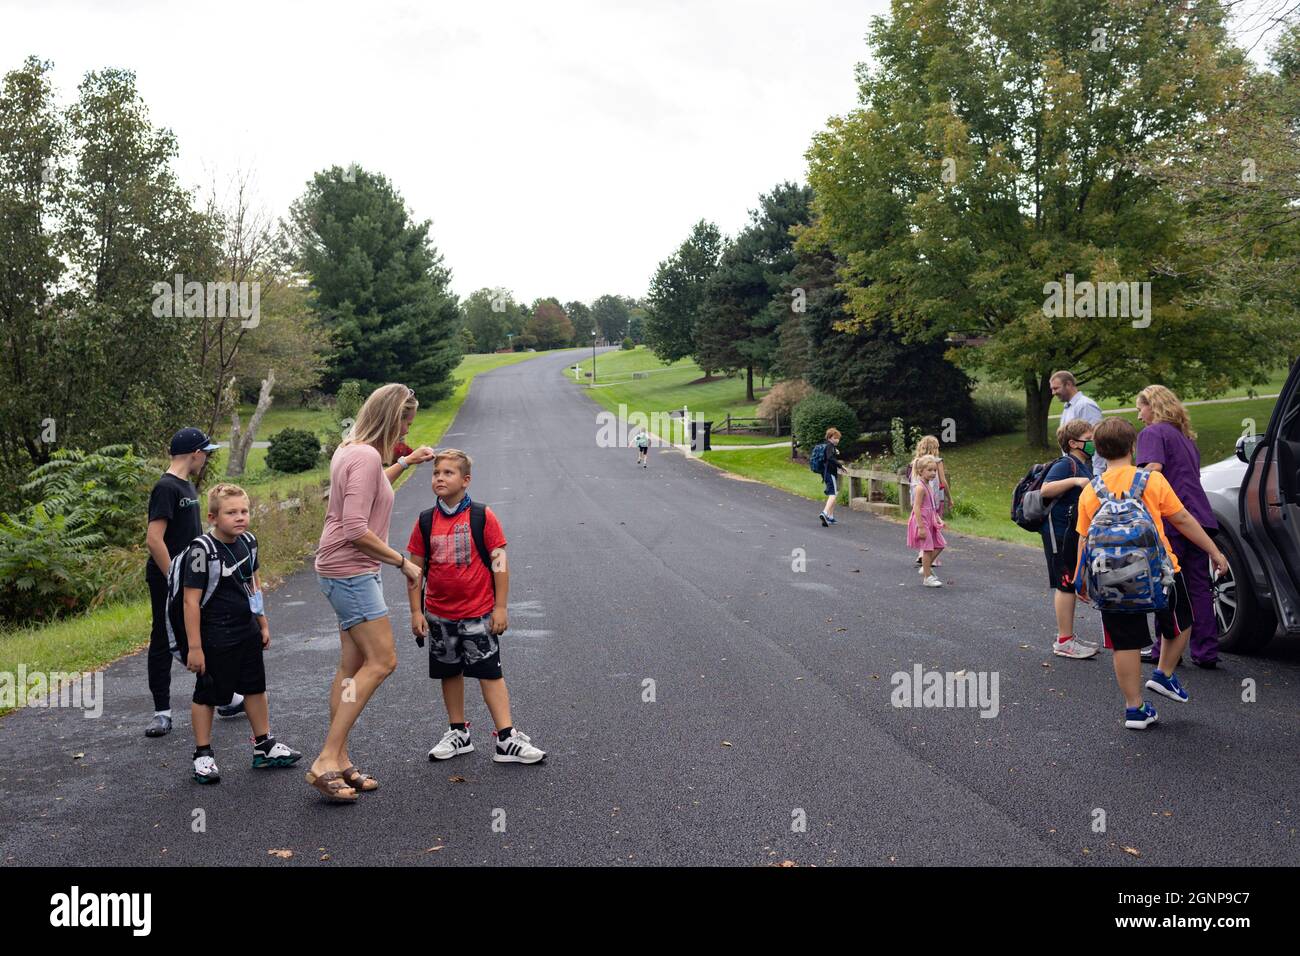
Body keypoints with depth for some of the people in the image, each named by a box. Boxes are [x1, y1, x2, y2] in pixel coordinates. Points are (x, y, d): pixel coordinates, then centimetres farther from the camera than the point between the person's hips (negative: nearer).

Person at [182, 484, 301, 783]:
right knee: (207, 695, 7)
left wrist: (263, 624, 16)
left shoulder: (248, 541, 1)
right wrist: (194, 646, -18)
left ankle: (264, 746, 29)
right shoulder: (203, 549, -20)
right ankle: (203, 755, 20)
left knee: (255, 688, 16)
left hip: (248, 633, 7)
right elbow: (191, 601, -19)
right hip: (215, 638, -7)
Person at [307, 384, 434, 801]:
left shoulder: (351, 450, 13)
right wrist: (402, 561, -16)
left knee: (353, 665, 11)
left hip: (347, 572, 11)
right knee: (381, 662, -10)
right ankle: (326, 761, -10)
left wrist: (404, 463, 31)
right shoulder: (366, 457, -18)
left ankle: (338, 760, 15)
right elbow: (356, 530, -25)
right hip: (350, 571, -10)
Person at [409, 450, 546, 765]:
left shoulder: (482, 517, -8)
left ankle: (507, 739, 1)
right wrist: (416, 612, 3)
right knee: (450, 673, 14)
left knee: (490, 673, -2)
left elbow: (499, 563, -6)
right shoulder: (426, 522, 1)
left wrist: (500, 607, -8)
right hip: (439, 615, 4)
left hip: (479, 613, -3)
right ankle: (458, 733, 28)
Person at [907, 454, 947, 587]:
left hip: (930, 521, 9)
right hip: (922, 521, -9)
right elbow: (916, 508, -23)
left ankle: (926, 568, 25)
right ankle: (928, 577, 6)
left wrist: (938, 519, 13)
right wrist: (921, 527, -24)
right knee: (928, 548, -3)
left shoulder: (929, 486, 11)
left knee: (939, 545, 11)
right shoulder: (920, 487, -19)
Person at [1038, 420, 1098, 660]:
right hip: (1060, 532, -10)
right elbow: (1046, 489, -29)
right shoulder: (1066, 464, -15)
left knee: (1070, 585, 14)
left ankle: (1067, 637, 23)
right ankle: (1064, 641, 0)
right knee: (1066, 585, -6)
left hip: (1074, 532, 10)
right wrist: (1074, 481, -35)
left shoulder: (1083, 466, 15)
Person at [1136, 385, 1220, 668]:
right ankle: (1206, 652, 10)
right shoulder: (1185, 436, 23)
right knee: (1199, 586, 8)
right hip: (1200, 518, 7)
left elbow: (1153, 469, -19)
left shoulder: (1152, 433, -3)